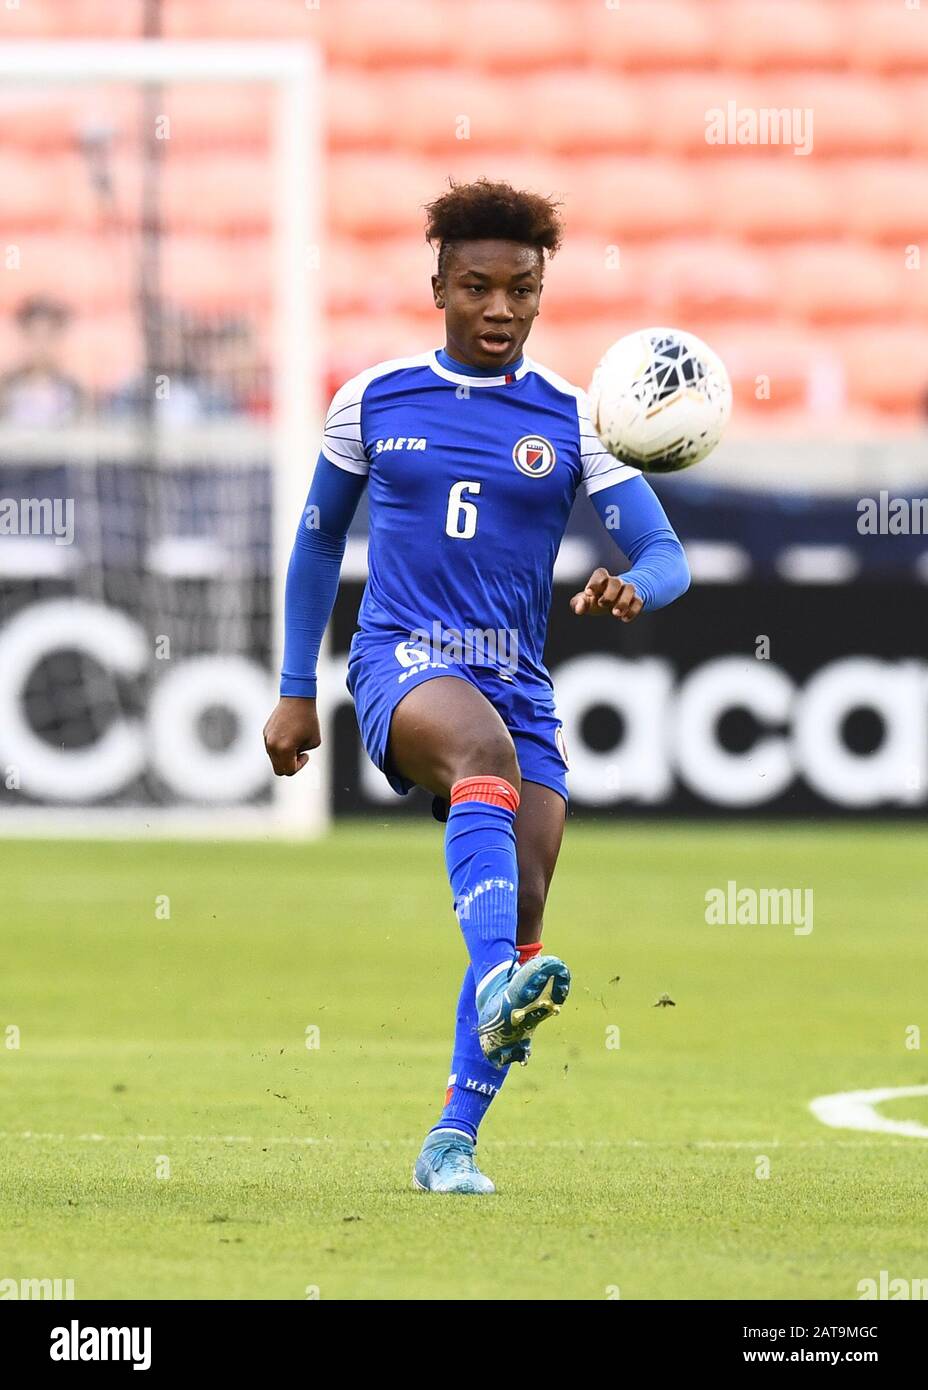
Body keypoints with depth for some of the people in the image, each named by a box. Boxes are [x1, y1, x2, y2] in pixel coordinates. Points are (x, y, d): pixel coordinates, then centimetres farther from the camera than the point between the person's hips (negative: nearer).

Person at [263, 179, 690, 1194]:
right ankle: (498, 986, -57)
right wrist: (295, 691, 17)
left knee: (519, 930, -4)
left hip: (519, 682, 3)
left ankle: (452, 1141, 8)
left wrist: (635, 588, -24)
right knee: (484, 752, -38)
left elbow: (665, 555, 0)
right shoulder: (373, 401, 7)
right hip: (401, 659, -3)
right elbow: (319, 541, 19)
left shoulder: (570, 420, 5)